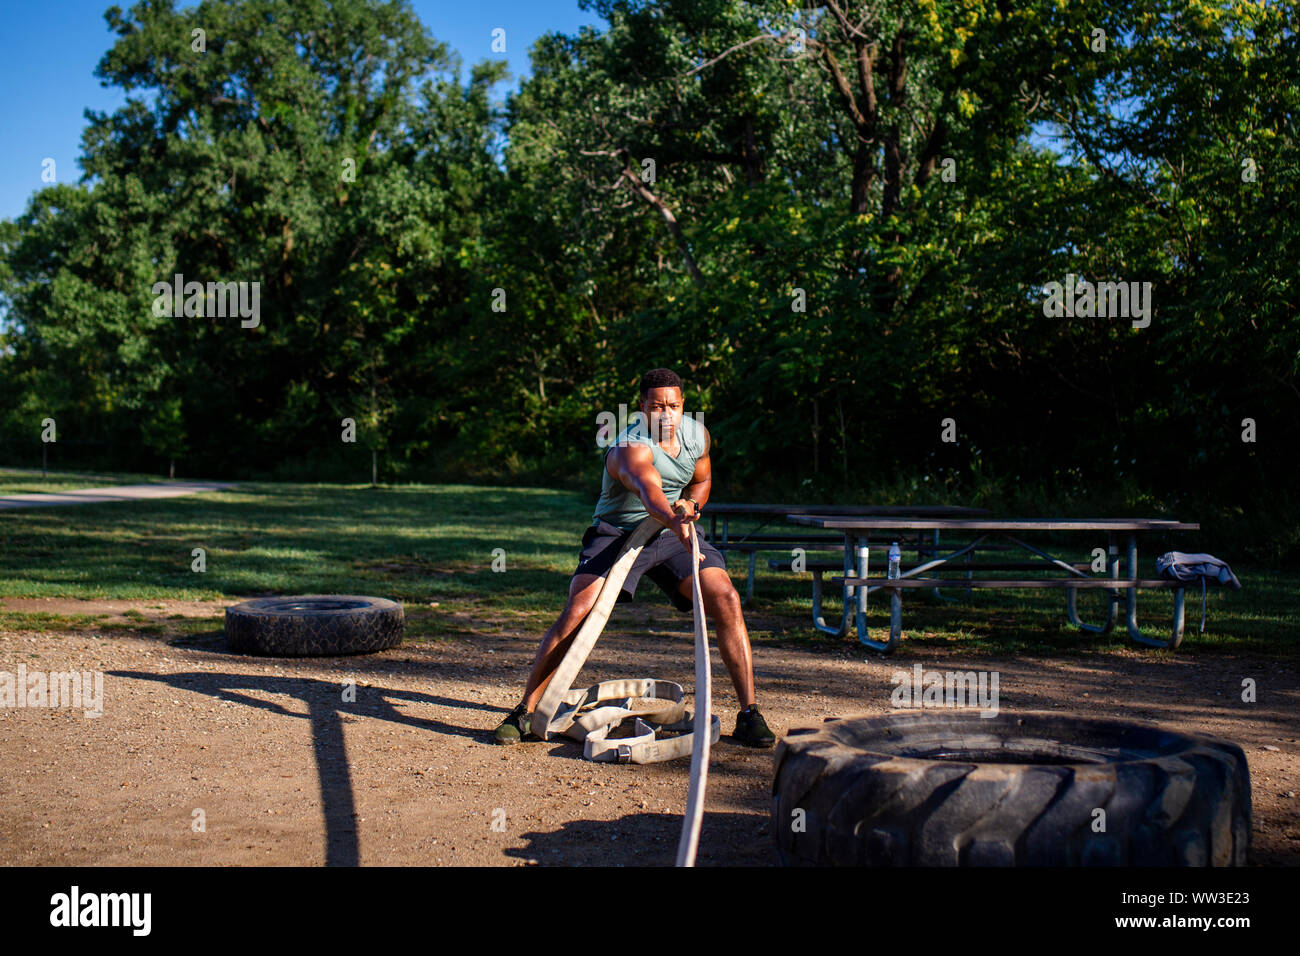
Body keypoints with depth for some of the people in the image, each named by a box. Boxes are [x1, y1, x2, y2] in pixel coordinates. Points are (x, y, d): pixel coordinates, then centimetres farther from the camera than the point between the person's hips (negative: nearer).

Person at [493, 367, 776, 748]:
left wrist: (691, 505, -6)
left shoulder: (697, 435, -4)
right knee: (577, 611, -22)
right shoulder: (629, 448, -27)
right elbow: (648, 489, -49)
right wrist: (673, 520, -70)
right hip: (617, 532, -4)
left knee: (727, 601, -14)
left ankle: (748, 713, -5)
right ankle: (525, 711, -8)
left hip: (674, 532, 5)